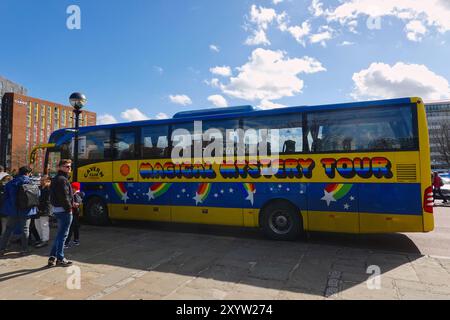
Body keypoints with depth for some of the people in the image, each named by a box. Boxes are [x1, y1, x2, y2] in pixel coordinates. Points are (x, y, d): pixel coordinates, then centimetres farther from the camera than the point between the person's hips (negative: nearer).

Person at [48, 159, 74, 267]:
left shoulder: (55, 179, 17)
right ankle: (60, 259, 8)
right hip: (64, 210, -10)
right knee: (63, 234, -1)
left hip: (57, 209, 10)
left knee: (60, 234, 18)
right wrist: (69, 207, -14)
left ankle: (52, 257, 21)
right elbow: (64, 196, -22)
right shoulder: (63, 179, -16)